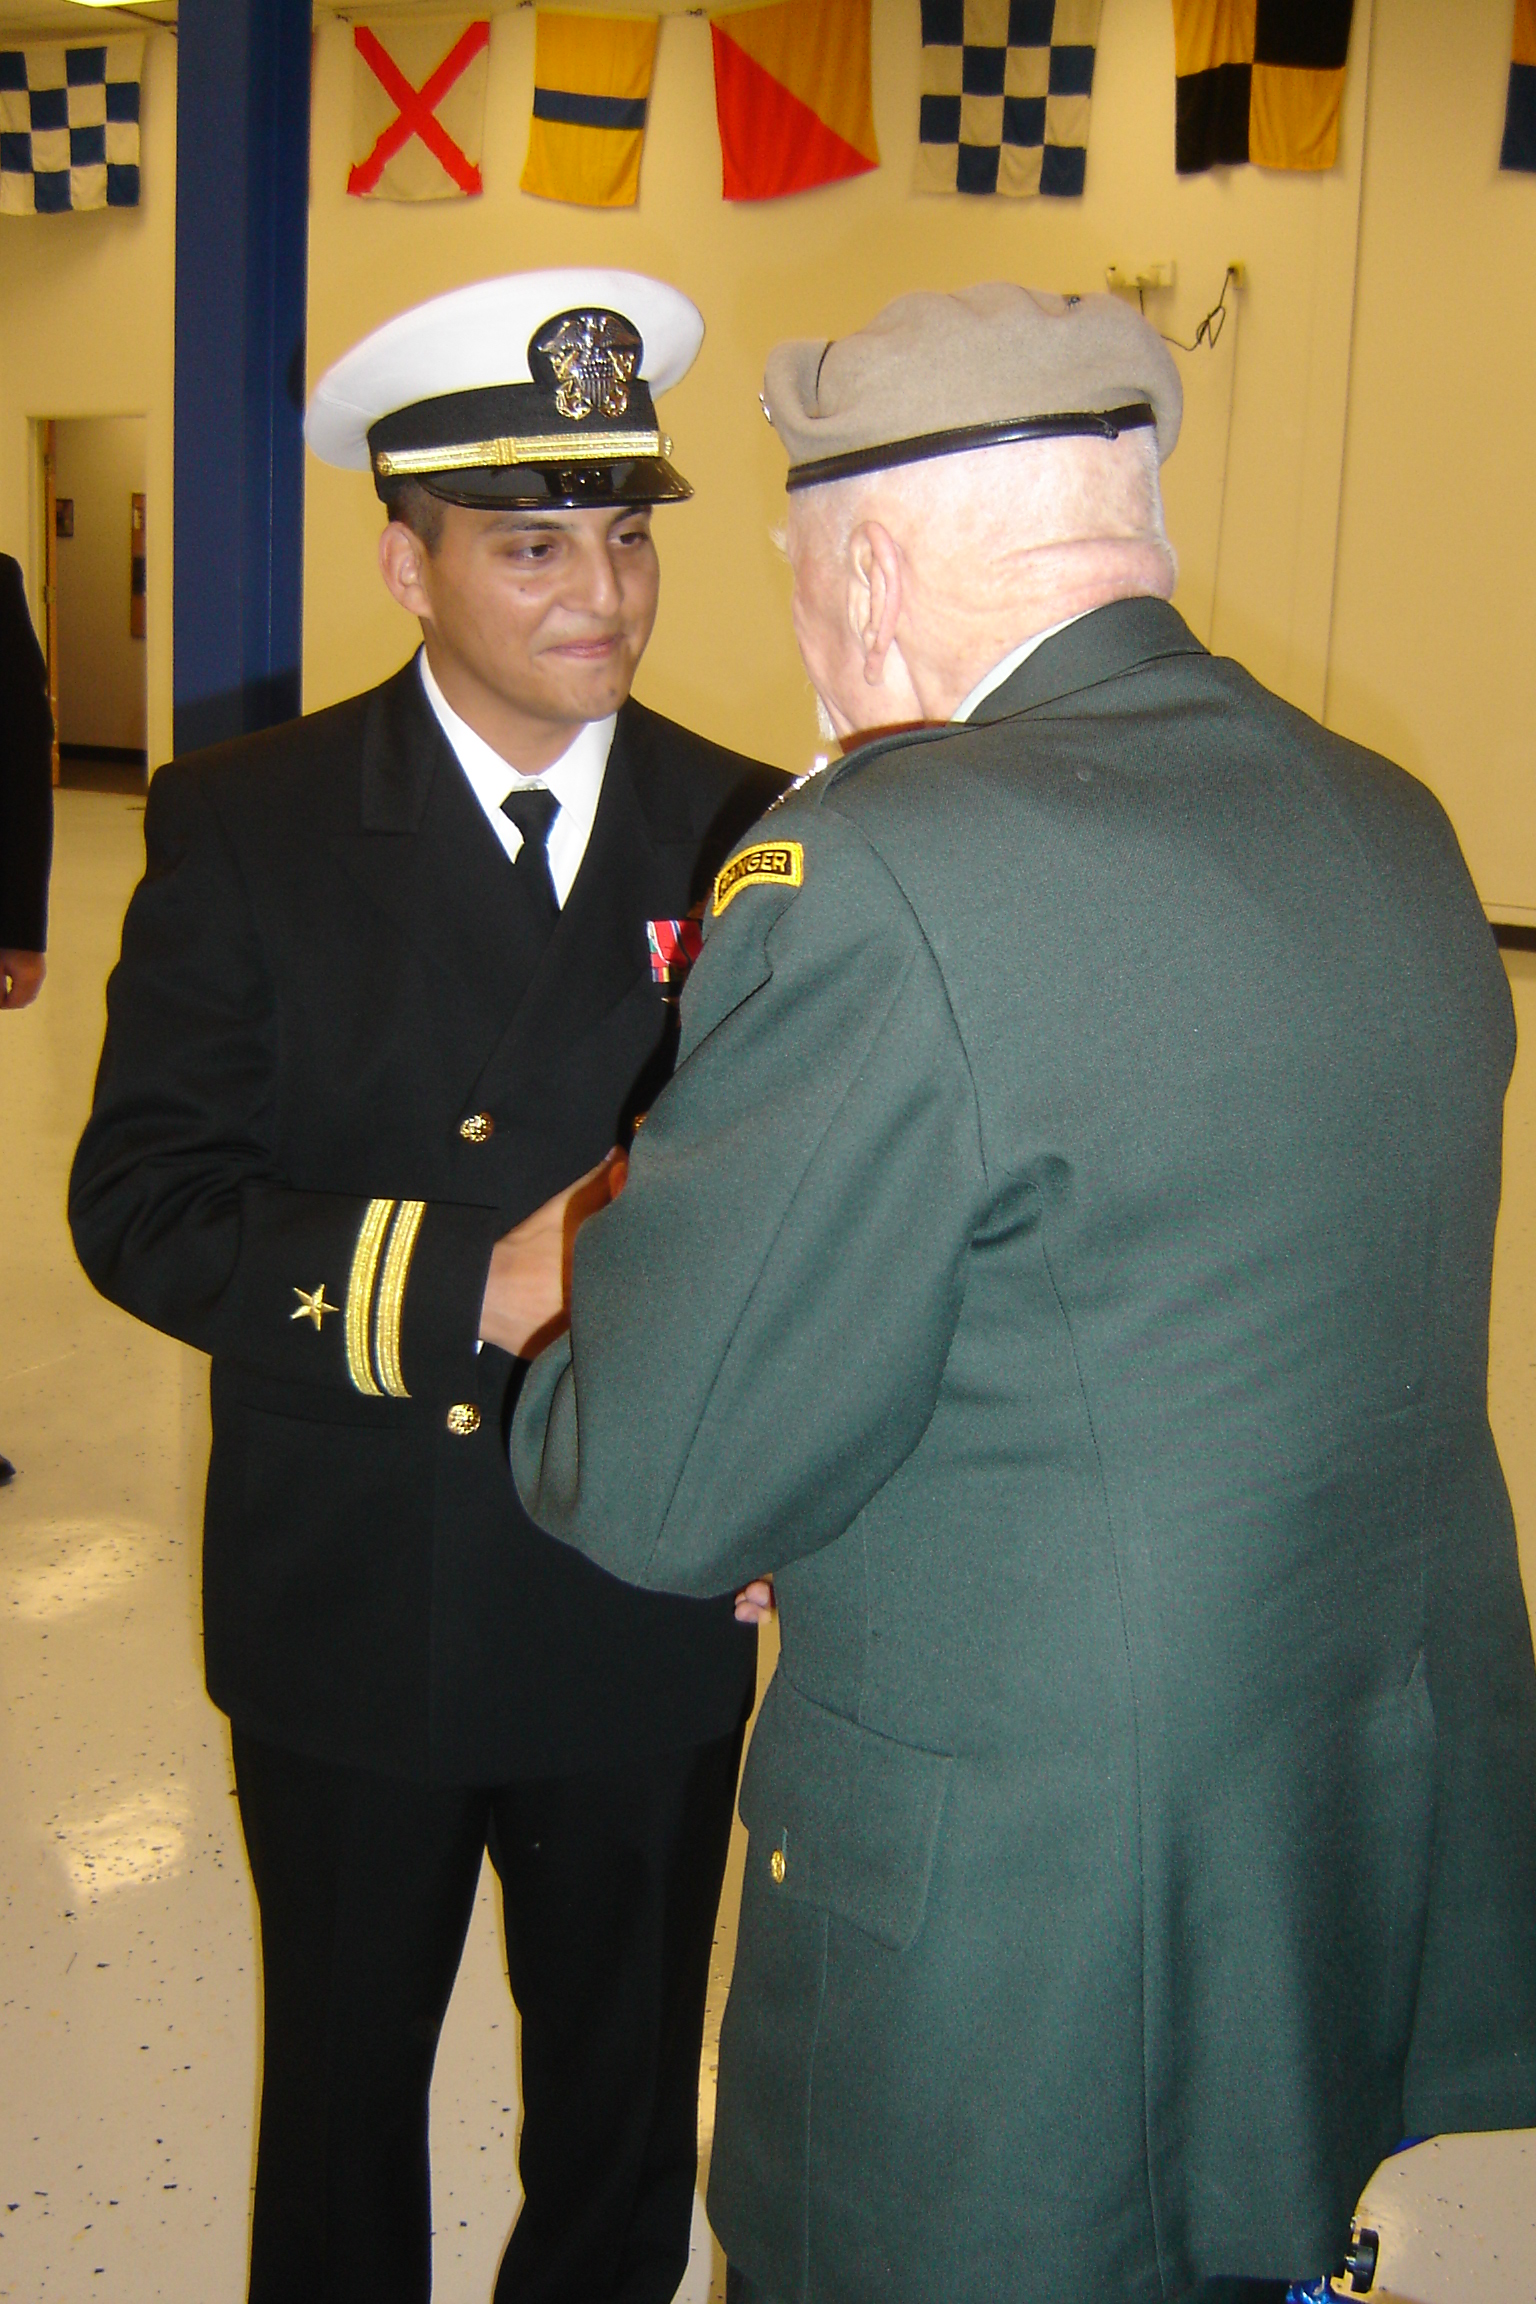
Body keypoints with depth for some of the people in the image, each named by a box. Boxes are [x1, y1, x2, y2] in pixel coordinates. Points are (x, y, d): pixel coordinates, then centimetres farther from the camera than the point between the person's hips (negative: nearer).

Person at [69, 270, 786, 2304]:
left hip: (652, 1613, 2)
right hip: (356, 1610, -1)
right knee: (345, 2083, 22)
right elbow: (144, 1204, -14)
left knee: (626, 2104, 22)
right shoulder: (249, 826, -8)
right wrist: (464, 1282, -27)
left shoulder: (748, 834, -3)